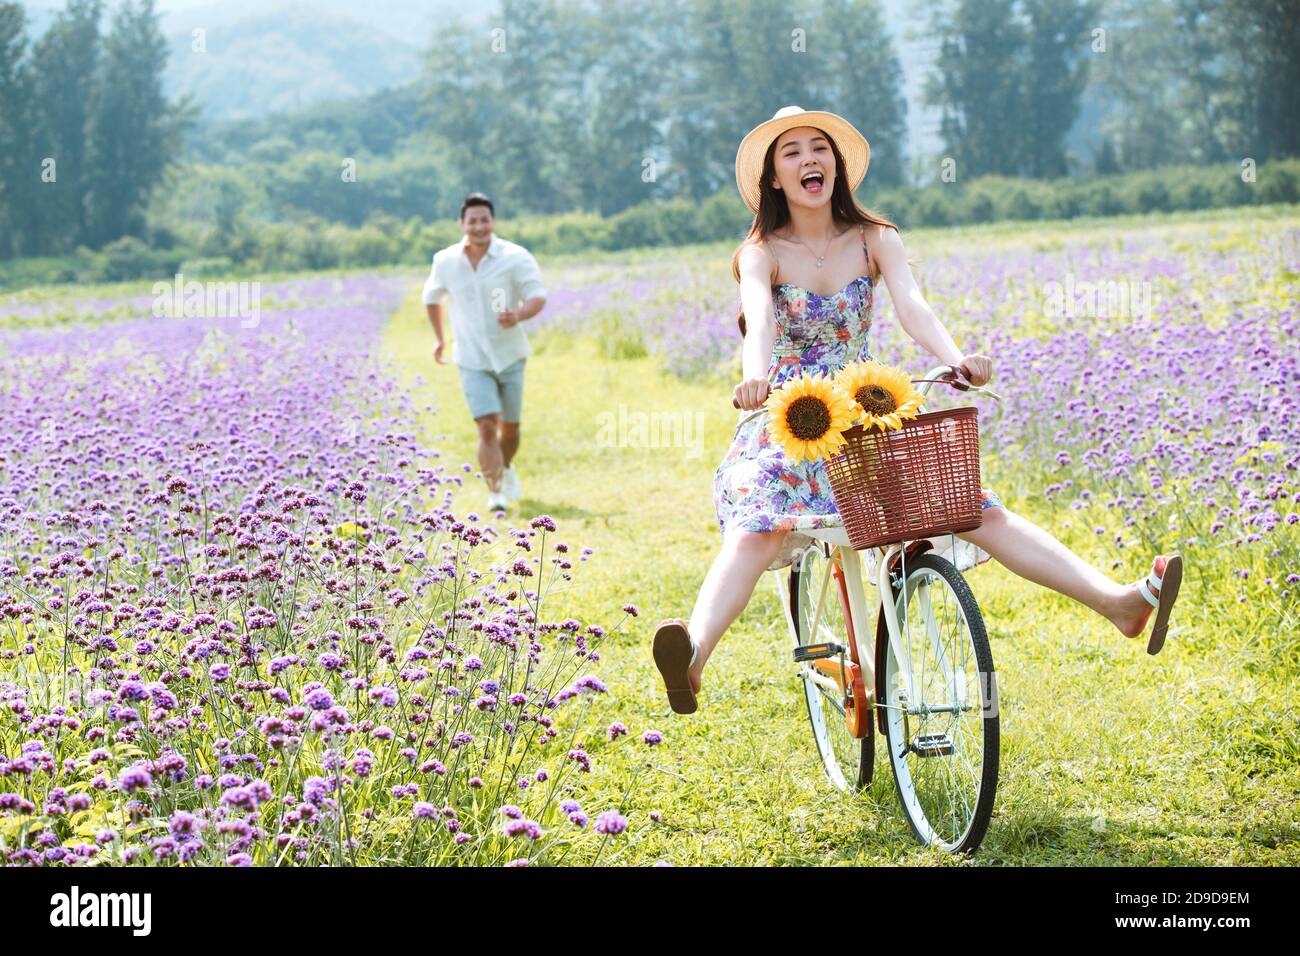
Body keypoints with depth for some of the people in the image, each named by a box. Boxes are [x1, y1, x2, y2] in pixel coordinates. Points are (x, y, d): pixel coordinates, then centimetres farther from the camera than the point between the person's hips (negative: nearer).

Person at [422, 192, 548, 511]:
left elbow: (538, 297, -15)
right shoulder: (445, 261, -2)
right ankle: (495, 492, -11)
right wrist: (439, 338, 21)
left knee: (510, 427, 12)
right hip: (472, 360, 0)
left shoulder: (516, 257, -10)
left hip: (509, 355, 0)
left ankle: (506, 469, 43)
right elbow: (432, 298, 17)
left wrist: (518, 315, -36)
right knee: (487, 426, -16)